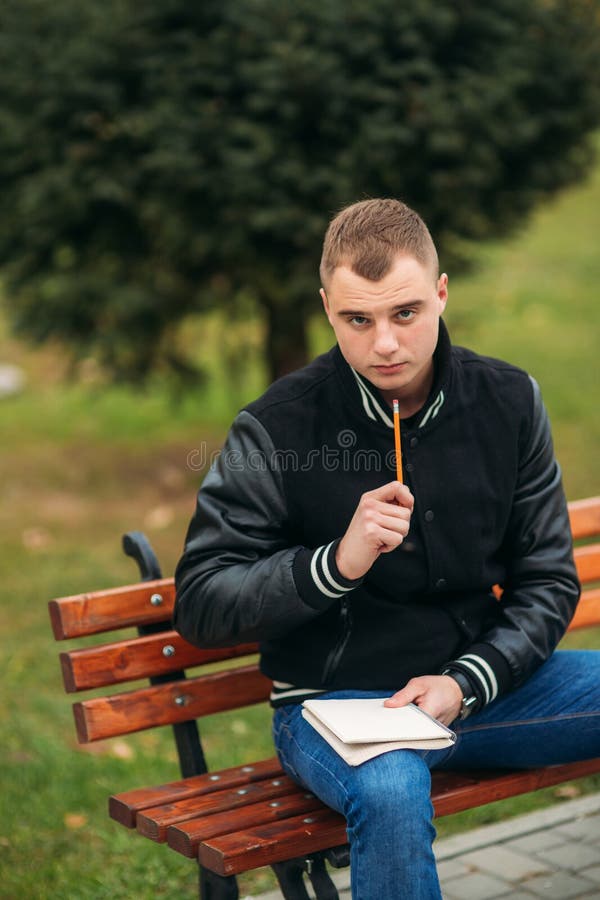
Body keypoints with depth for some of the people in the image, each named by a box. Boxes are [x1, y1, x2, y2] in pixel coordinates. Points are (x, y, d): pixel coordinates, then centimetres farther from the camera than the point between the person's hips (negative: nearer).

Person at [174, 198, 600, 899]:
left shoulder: (508, 402, 1)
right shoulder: (278, 429, -10)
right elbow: (198, 605, -8)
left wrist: (465, 683, -11)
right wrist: (337, 562, -23)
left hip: (480, 679, 4)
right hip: (335, 699, -4)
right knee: (391, 795, -36)